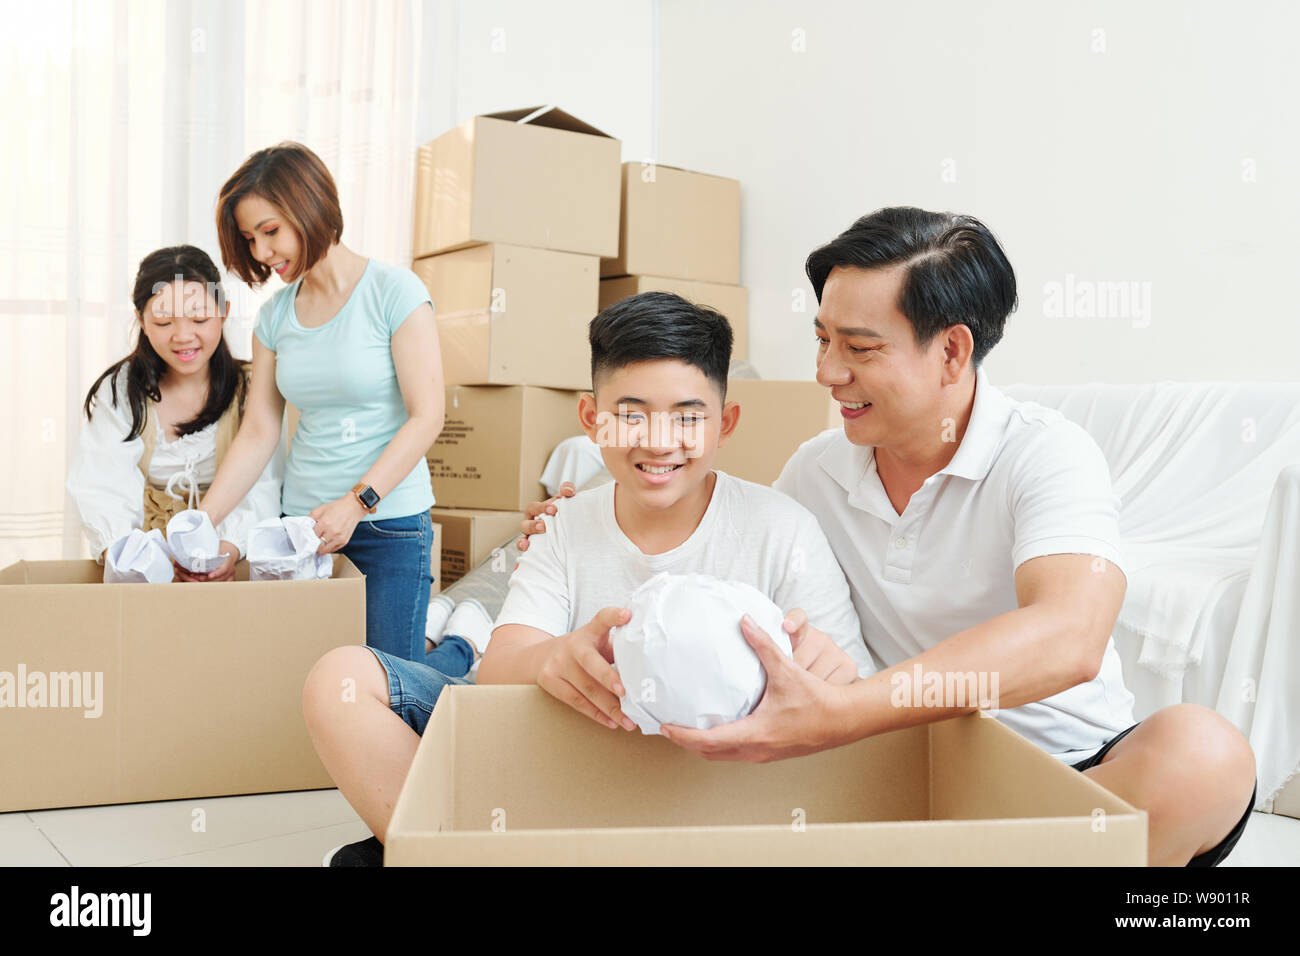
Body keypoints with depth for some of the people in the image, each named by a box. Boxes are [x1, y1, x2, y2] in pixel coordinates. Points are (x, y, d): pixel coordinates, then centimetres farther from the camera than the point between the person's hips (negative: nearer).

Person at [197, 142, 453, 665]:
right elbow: (258, 432, 9)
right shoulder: (275, 315, 9)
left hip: (389, 522, -5)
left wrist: (357, 502, -18)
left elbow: (426, 416, -11)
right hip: (302, 521, 5)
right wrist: (200, 523, 0)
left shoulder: (395, 292, -7)